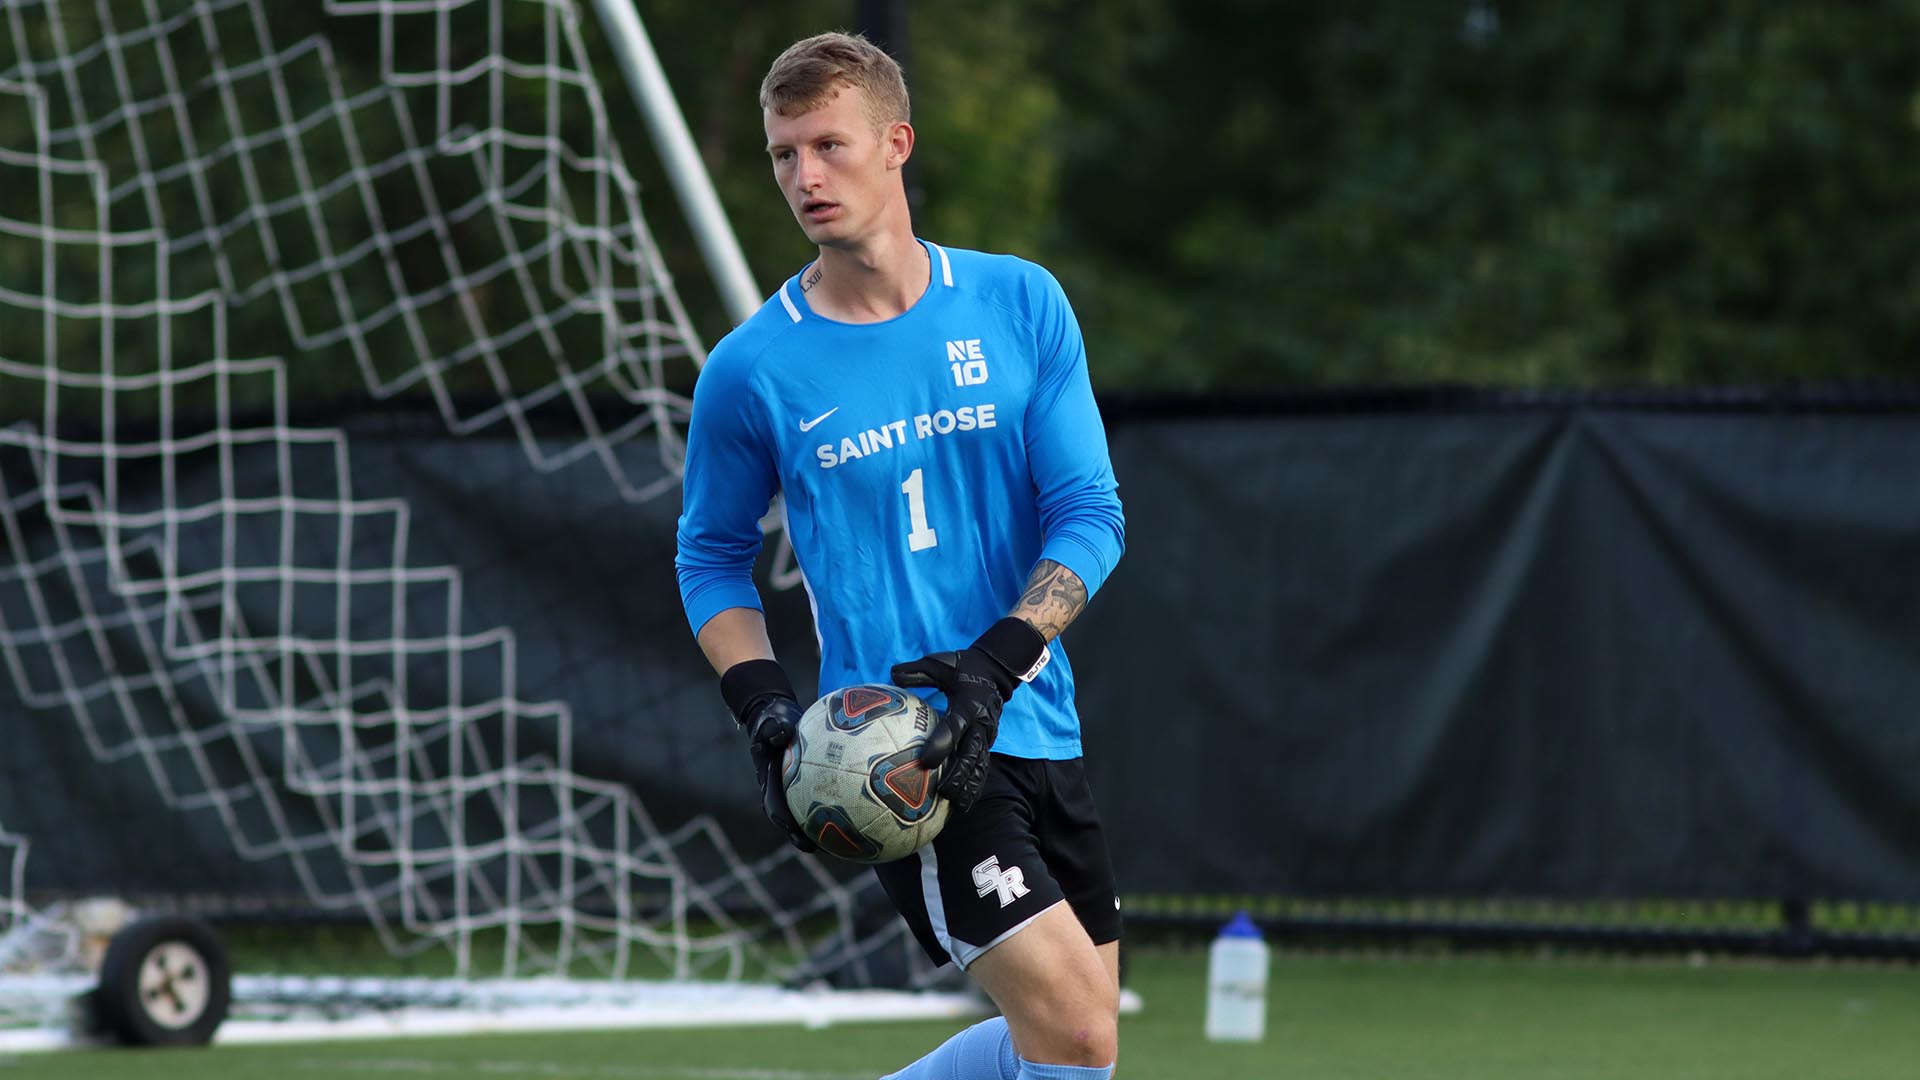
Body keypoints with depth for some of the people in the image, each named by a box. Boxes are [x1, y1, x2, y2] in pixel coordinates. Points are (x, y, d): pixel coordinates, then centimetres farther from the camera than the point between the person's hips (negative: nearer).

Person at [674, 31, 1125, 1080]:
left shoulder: (1020, 304, 2)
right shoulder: (750, 371, -3)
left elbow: (1089, 512, 1)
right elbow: (712, 555, 9)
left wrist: (998, 660, -15)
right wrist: (767, 711, -6)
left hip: (1032, 723, 5)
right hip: (894, 748, -5)